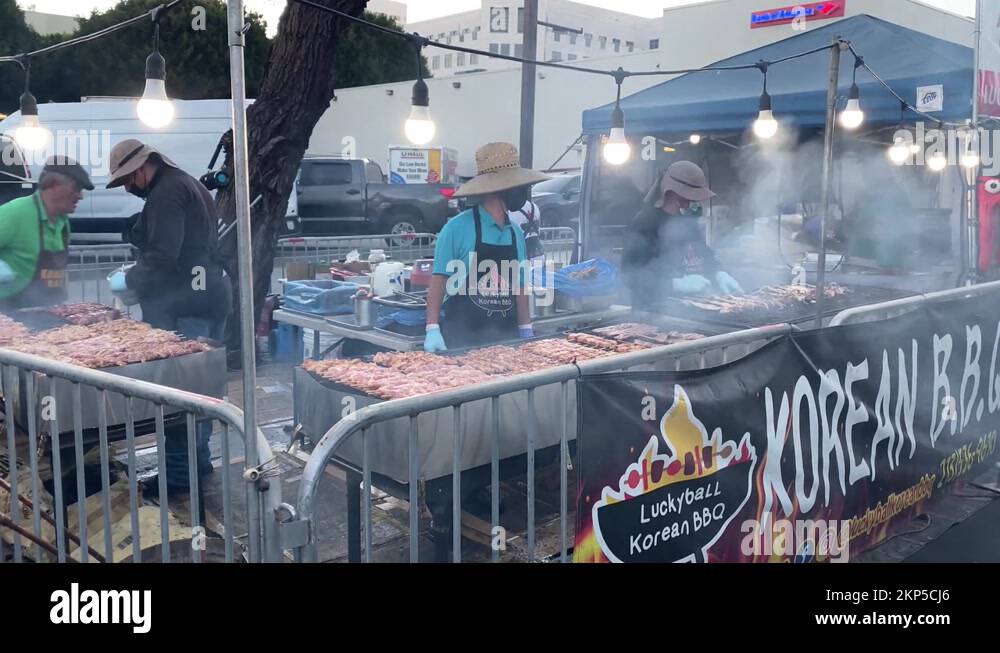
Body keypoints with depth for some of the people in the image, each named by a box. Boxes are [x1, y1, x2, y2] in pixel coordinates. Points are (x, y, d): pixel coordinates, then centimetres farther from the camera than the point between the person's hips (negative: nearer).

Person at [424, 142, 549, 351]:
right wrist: (433, 330, -15)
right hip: (461, 340, -5)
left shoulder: (516, 234, 8)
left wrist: (526, 333, 11)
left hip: (507, 339, 5)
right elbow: (439, 280, -9)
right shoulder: (458, 227, -10)